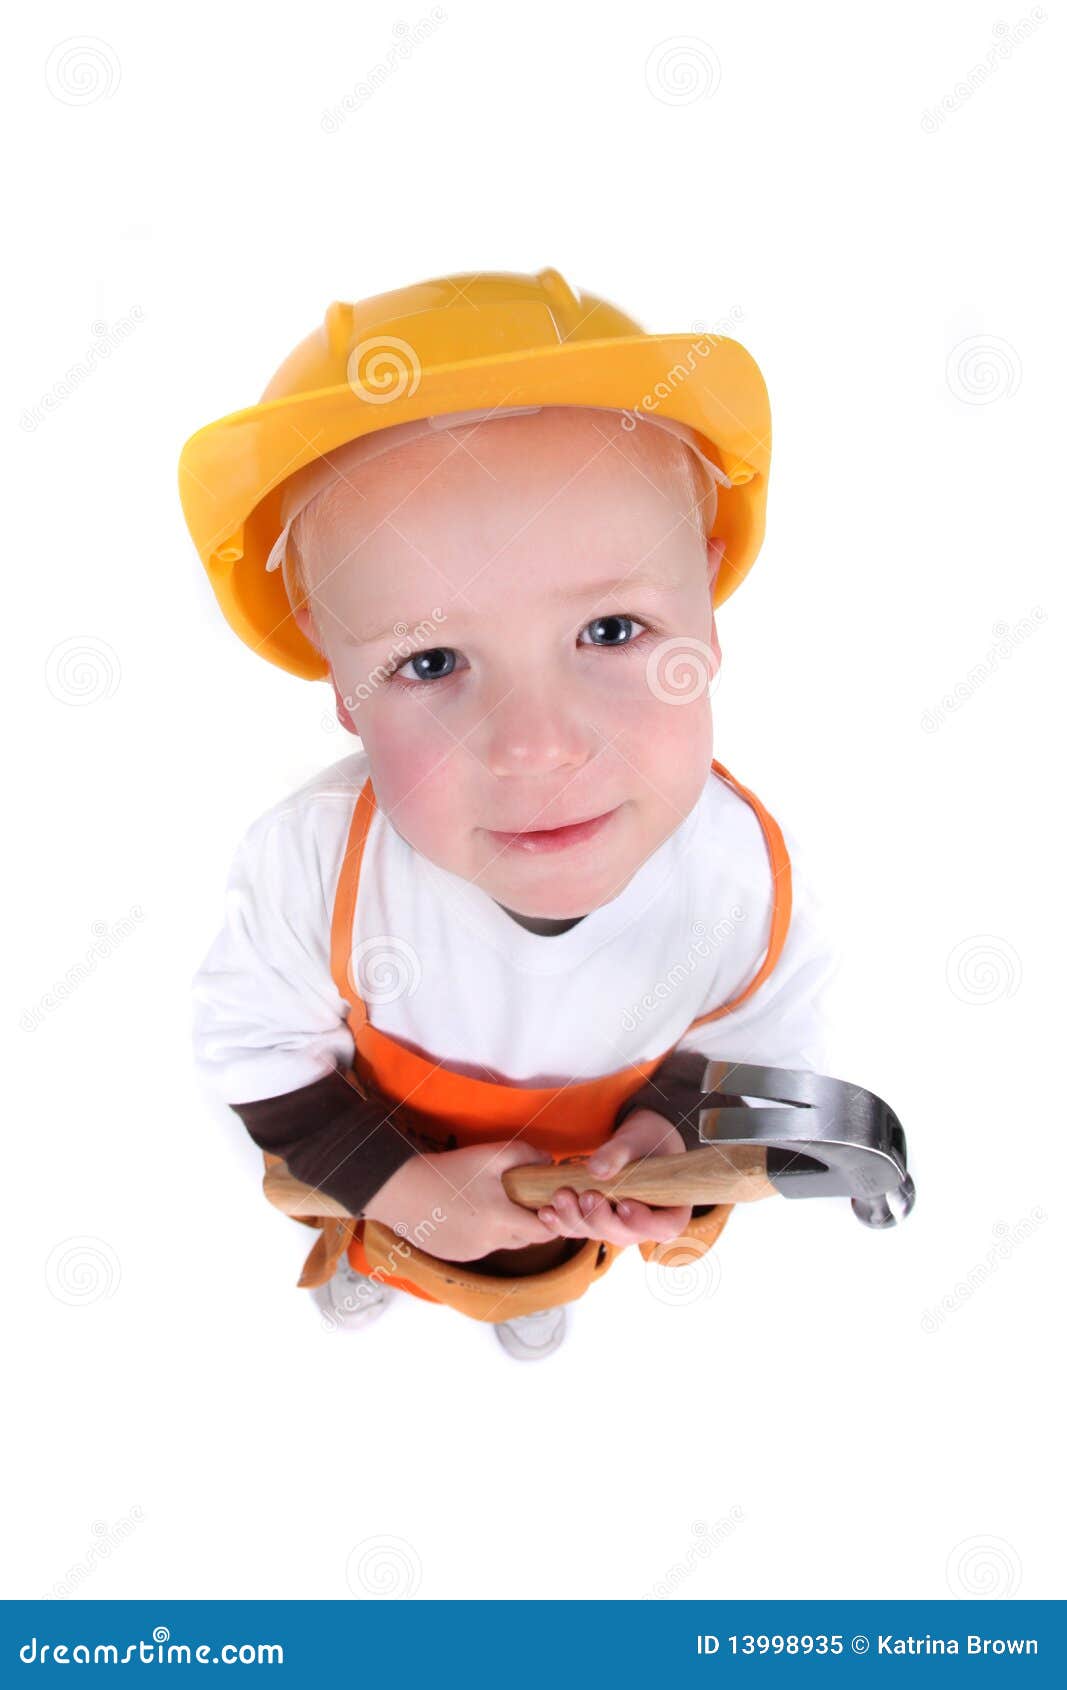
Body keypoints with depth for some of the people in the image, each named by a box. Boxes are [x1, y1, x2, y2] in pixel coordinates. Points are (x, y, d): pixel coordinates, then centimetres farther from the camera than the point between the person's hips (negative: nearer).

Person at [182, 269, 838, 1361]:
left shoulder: (749, 879, -36)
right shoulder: (311, 859, -40)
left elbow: (756, 1041, -12)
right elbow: (253, 1045, -20)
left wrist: (670, 1120, -28)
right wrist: (396, 1183, -24)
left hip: (587, 1171, 1)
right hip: (378, 1153, -1)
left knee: (556, 1262, 33)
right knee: (381, 1227, 32)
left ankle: (541, 1286, 70)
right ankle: (363, 1252, 69)